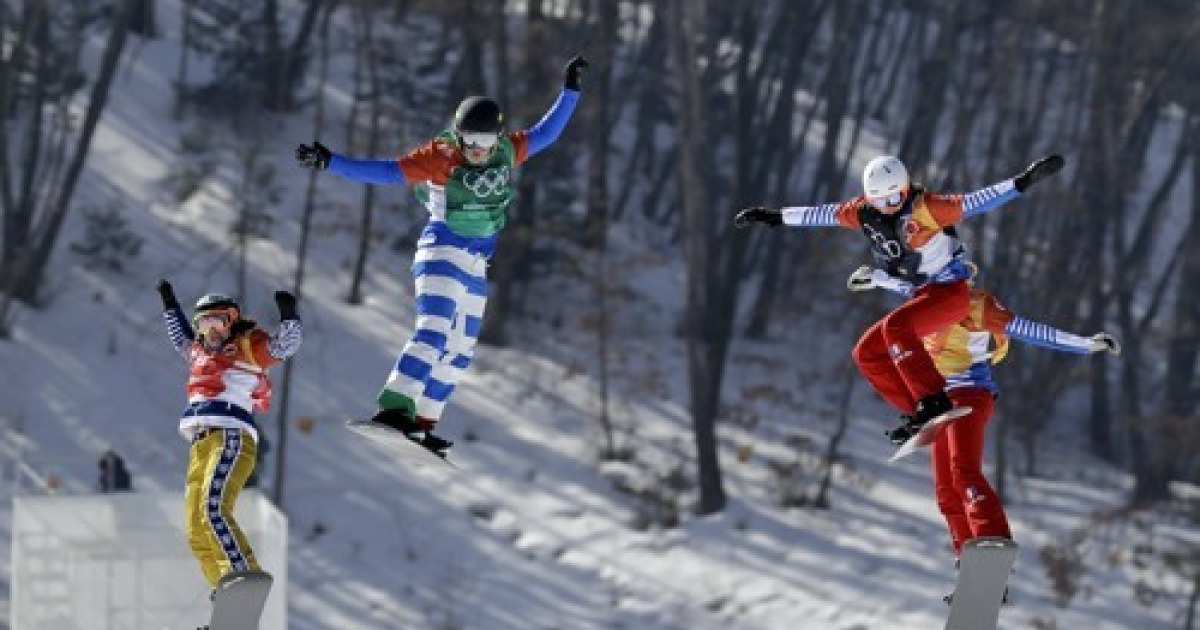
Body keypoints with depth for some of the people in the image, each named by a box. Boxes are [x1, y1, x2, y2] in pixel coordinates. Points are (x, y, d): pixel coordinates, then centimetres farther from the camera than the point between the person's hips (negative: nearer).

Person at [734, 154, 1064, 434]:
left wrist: (1024, 181, -32)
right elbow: (820, 215, 12)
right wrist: (773, 216, 16)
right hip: (921, 296, 9)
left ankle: (935, 401, -34)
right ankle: (923, 413, 0)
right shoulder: (864, 211, 1)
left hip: (950, 293, -8)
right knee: (867, 353, 4)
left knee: (895, 327, -30)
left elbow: (976, 202, -22)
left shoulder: (926, 207, -18)